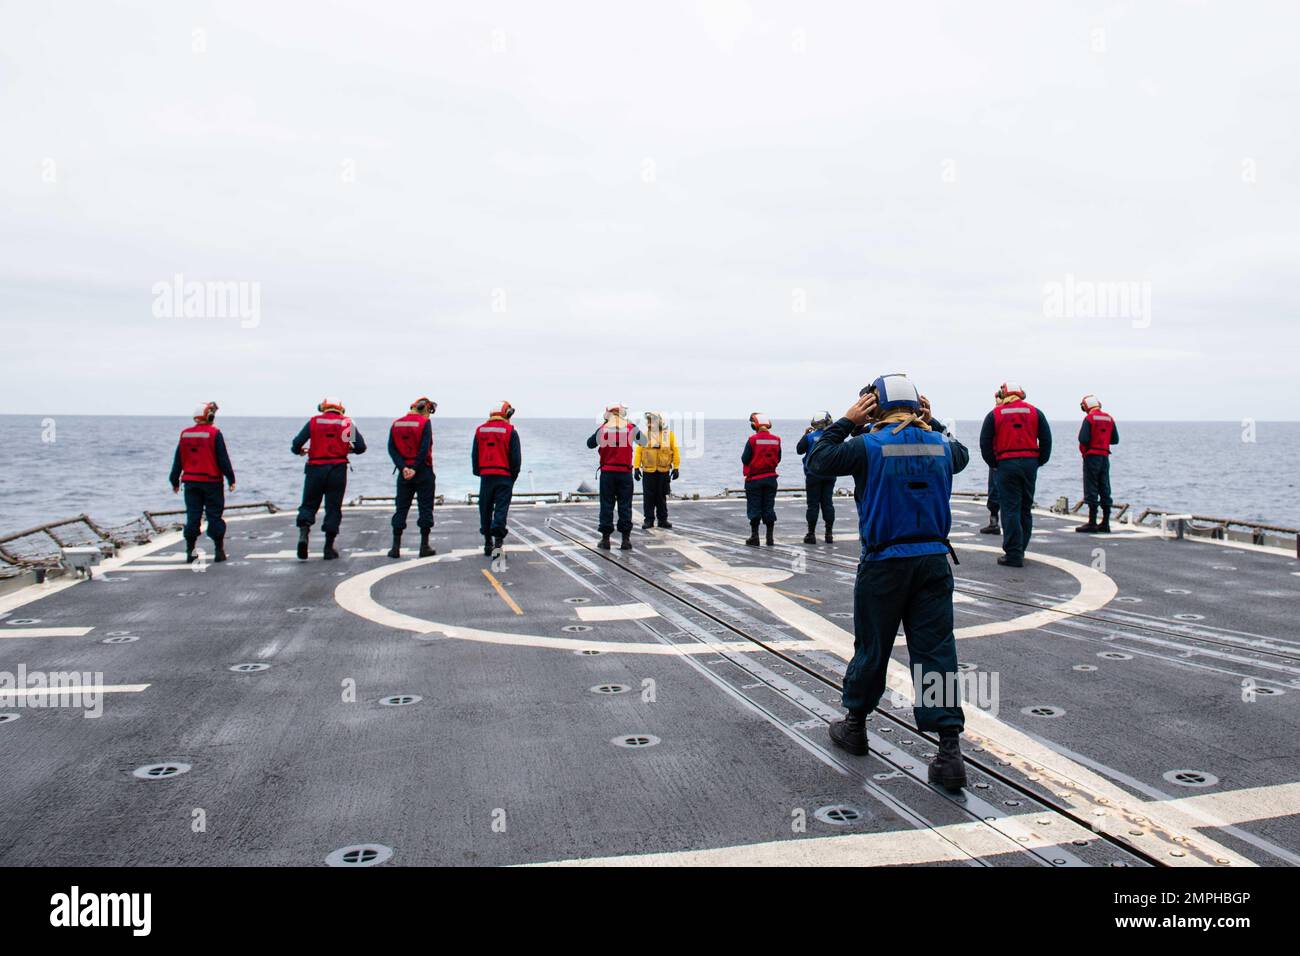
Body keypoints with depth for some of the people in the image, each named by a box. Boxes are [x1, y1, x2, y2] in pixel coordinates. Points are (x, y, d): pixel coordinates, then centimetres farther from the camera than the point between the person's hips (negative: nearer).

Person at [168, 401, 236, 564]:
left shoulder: (185, 434, 5)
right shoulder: (214, 433, -9)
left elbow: (178, 460, 10)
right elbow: (223, 458, -10)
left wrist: (175, 481, 17)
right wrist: (231, 479, -4)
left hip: (191, 482, 4)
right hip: (211, 481, -4)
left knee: (192, 516, 7)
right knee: (215, 515, 3)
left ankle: (190, 552, 6)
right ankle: (219, 551, 6)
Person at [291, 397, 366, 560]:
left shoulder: (314, 422, 4)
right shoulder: (347, 423, 6)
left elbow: (296, 443, -3)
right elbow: (361, 447, 0)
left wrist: (299, 451, 19)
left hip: (315, 469, 0)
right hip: (338, 469, 0)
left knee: (309, 504, 11)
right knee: (333, 507, 6)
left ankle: (303, 533, -15)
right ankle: (329, 548, 7)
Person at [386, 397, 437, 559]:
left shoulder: (396, 424, 8)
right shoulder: (424, 423, -7)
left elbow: (391, 448, -1)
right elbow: (424, 448, -16)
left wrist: (403, 468, -8)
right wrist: (416, 469, -13)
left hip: (404, 472, 4)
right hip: (423, 472, -4)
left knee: (401, 509, 9)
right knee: (425, 508, 4)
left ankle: (396, 547, 7)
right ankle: (424, 547, 4)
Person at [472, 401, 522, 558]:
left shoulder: (480, 430, 7)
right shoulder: (510, 431, -4)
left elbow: (474, 455, 11)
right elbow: (516, 457, -4)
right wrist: (514, 475, 8)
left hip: (485, 476, 3)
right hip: (504, 476, -3)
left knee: (485, 509, 12)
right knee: (501, 508, -4)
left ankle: (488, 543, 17)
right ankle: (498, 539, -17)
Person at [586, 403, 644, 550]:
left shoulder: (603, 429, -4)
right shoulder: (631, 428, -2)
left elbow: (590, 444, 9)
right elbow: (643, 441, 14)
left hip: (607, 472, 0)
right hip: (625, 472, 1)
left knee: (606, 505, 6)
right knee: (625, 506, 5)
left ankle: (605, 538, 6)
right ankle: (626, 539, 5)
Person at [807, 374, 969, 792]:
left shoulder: (870, 446, -10)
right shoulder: (940, 444, 4)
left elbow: (819, 460, 1)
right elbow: (961, 454, 29)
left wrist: (847, 421, 5)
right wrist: (932, 422, 27)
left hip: (884, 564, -3)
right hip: (934, 561, 3)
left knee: (871, 647, 12)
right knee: (936, 652, 2)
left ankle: (855, 726, 32)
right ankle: (950, 753, -3)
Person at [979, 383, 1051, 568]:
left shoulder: (994, 414, 2)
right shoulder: (1034, 412, 9)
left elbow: (985, 443, -1)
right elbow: (1046, 439, 7)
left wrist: (993, 464, 9)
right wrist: (1040, 461, 15)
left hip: (1006, 464, -3)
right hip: (1030, 463, 3)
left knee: (1010, 509, -2)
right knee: (1026, 508, 13)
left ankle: (1013, 554, -6)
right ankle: (1020, 550, 21)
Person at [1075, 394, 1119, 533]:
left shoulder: (1089, 418, -10)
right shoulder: (1109, 418, 9)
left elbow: (1083, 439, -18)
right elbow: (1115, 440, 12)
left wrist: (1083, 449, 2)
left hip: (1092, 456, -6)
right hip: (1105, 457, 6)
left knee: (1091, 490, -4)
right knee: (1105, 490, 9)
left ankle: (1092, 523, -6)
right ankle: (1105, 523, 12)